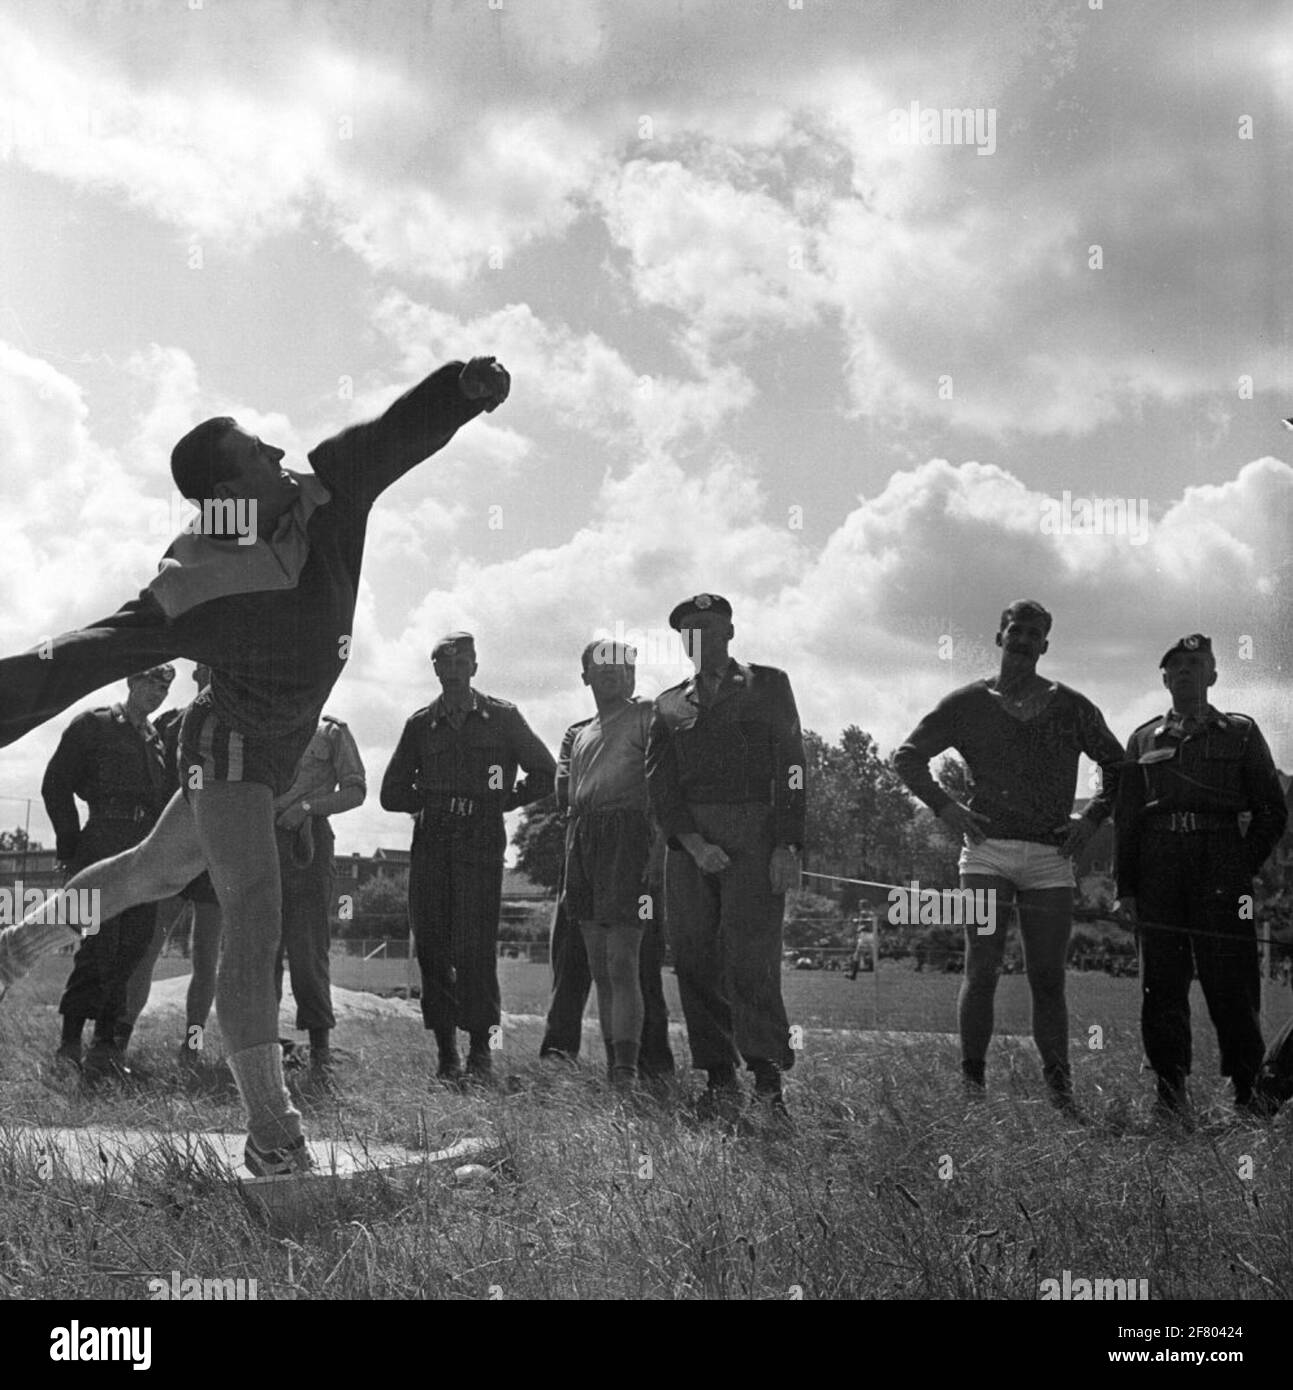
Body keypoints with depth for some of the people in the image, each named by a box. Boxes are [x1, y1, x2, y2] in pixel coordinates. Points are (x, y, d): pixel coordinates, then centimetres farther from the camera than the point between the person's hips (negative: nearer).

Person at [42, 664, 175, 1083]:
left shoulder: (159, 739, 21)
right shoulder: (92, 726, 3)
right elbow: (56, 786, 0)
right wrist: (72, 845, -5)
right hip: (103, 843, -6)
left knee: (132, 949, 2)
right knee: (99, 944, -13)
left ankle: (107, 1044, 6)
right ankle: (71, 1041, -7)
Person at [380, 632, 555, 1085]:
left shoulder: (502, 717, 9)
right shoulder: (421, 724, 15)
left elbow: (544, 775, 13)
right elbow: (392, 793, 17)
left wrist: (496, 802, 7)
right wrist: (438, 802, 5)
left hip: (480, 846, -3)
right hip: (430, 846, 3)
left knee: (474, 948, -12)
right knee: (432, 948, -2)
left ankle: (480, 1048, -3)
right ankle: (446, 1053, 5)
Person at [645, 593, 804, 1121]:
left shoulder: (768, 686, 11)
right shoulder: (669, 705, 18)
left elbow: (790, 766, 2)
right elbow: (659, 783, 9)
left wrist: (787, 846, -8)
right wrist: (692, 842, -7)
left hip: (754, 837, -3)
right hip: (689, 842, 3)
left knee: (749, 958, -14)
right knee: (696, 962, -1)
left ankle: (768, 1077, -11)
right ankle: (719, 1080, 5)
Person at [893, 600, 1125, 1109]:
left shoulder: (1072, 707, 11)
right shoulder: (967, 703, 7)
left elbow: (1117, 765, 21)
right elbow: (907, 756, 11)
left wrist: (1092, 818, 7)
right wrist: (944, 806, 0)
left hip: (1051, 856, 1)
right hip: (987, 849, -1)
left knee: (1048, 978, 2)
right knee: (982, 971, -6)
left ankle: (1060, 1088, 7)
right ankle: (972, 1082, 0)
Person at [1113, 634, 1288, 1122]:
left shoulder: (1240, 733, 11)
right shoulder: (1144, 740, 16)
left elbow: (1272, 811, 9)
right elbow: (1125, 819, 13)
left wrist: (1244, 867, -2)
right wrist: (1125, 888, 5)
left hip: (1221, 866, -2)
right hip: (1159, 868, 2)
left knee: (1232, 982, -4)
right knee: (1162, 982, 0)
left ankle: (1245, 1089, 6)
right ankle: (1171, 1090, 4)